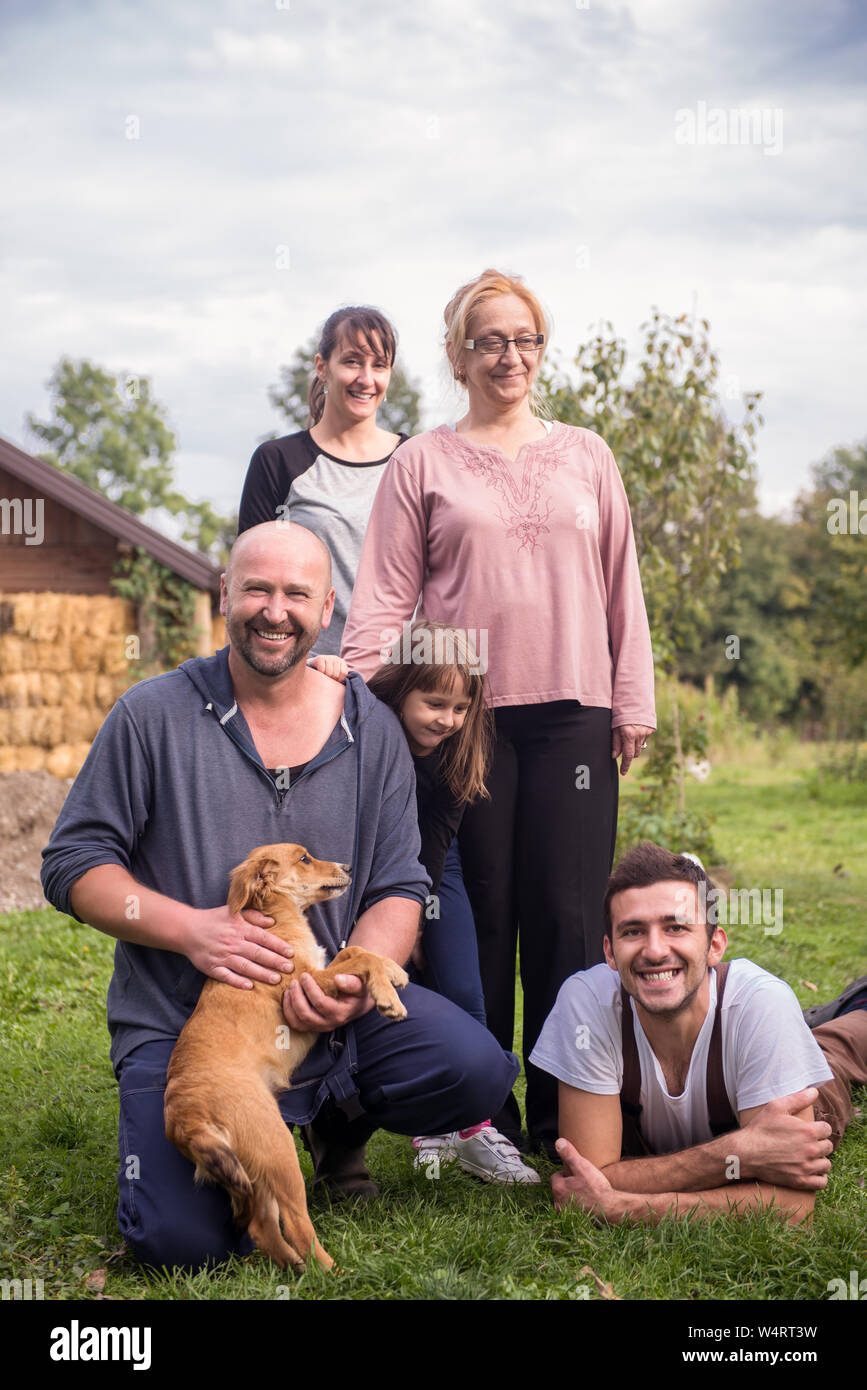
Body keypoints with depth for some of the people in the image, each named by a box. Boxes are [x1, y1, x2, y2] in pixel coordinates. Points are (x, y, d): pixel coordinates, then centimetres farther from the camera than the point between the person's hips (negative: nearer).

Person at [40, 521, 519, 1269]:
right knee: (181, 1240, -20)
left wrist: (356, 978, -17)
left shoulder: (372, 730, 4)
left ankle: (337, 1121, 12)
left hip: (330, 1012, 3)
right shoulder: (152, 716, -3)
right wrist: (189, 928, -18)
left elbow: (399, 889, 4)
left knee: (476, 1070, -20)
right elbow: (73, 863, -2)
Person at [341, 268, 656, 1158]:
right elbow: (386, 596, 4)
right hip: (464, 712, -1)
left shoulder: (585, 455, 14)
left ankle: (566, 1118, 9)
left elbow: (621, 584, 14)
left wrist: (633, 700, 8)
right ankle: (483, 1118, 13)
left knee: (568, 917, -1)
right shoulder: (422, 464, 8)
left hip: (571, 711, 1)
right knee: (481, 916, 2)